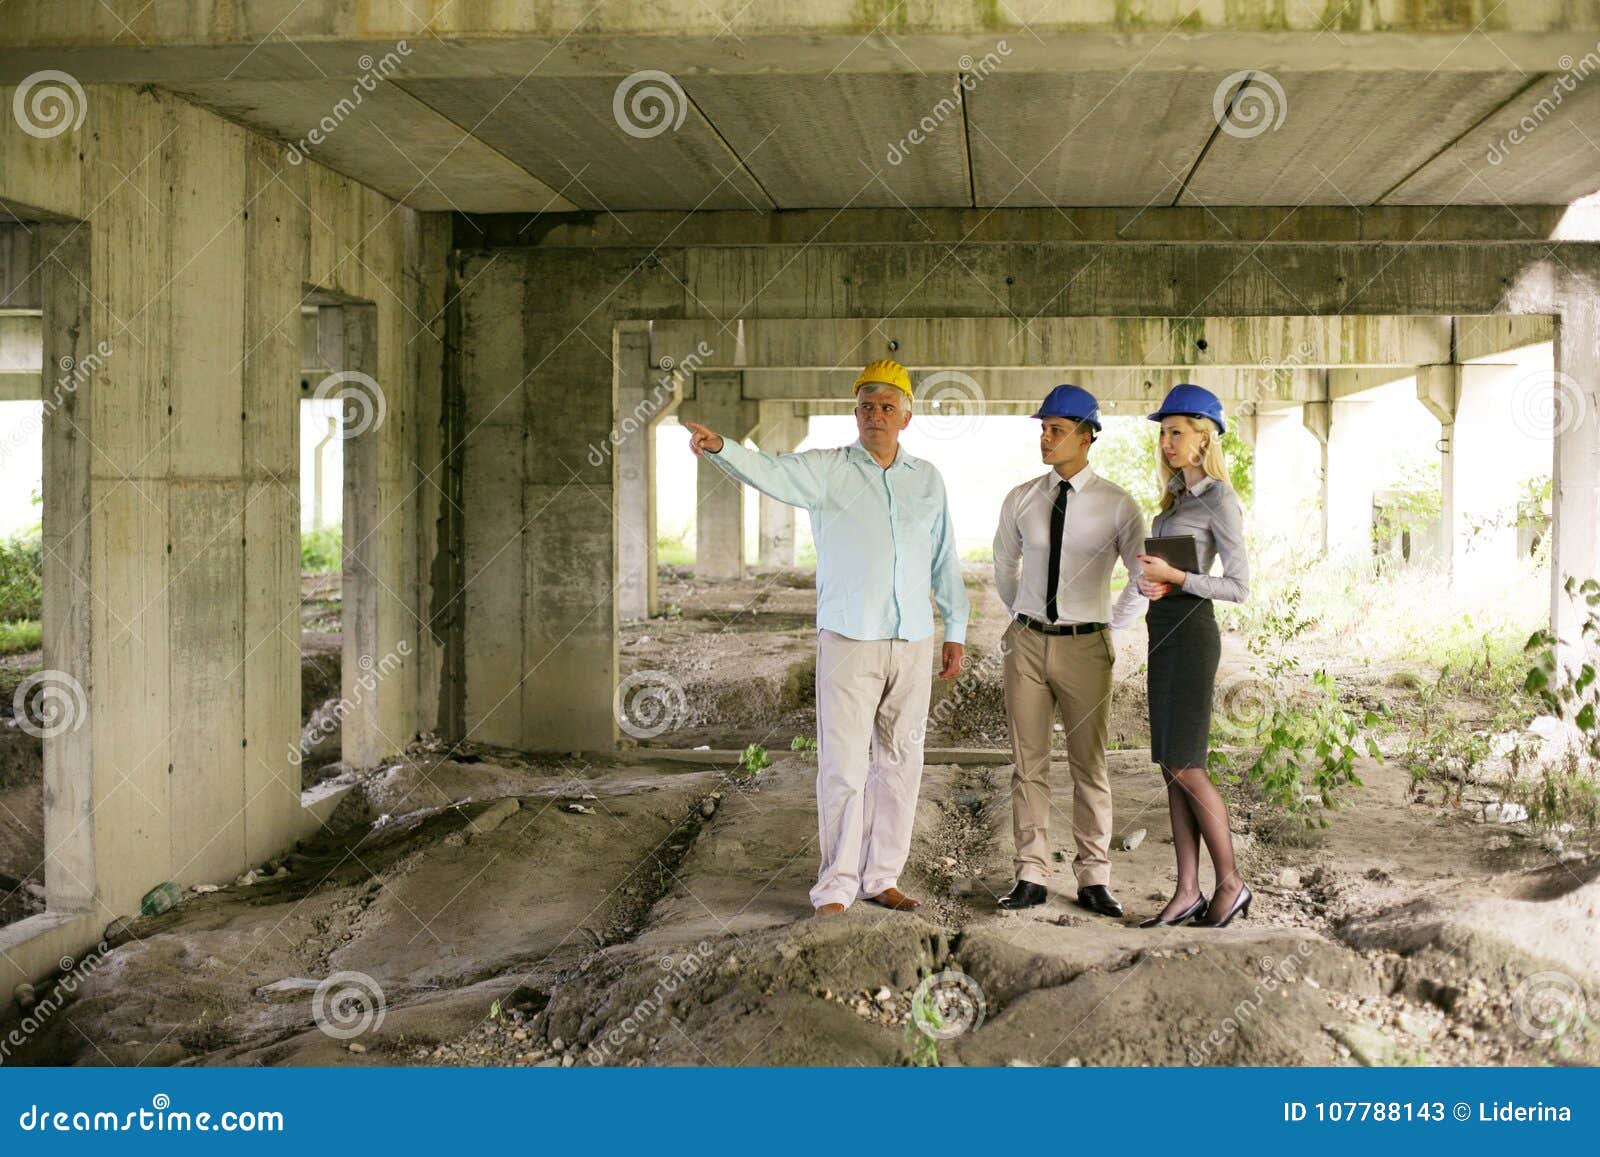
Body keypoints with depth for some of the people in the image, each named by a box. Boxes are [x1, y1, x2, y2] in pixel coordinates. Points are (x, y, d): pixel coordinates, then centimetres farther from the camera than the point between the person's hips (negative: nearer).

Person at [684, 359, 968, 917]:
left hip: (913, 642, 4)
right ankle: (836, 886, 5)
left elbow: (944, 561, 17)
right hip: (848, 641, -4)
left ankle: (881, 877, 21)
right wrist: (721, 447, -38)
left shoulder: (927, 479, 12)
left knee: (900, 764, 9)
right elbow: (771, 472, -19)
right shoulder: (828, 470, 0)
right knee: (843, 766, -4)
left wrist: (955, 630, 16)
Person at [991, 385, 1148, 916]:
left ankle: (1093, 881, 11)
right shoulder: (1020, 500, 5)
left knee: (1090, 767, 3)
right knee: (1028, 764, 4)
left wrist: (1111, 626, 9)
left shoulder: (1117, 505, -3)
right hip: (1026, 642, 2)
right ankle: (1032, 876, 11)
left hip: (1085, 647, -2)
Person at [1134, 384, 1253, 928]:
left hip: (1191, 632, -9)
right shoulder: (1177, 496, 17)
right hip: (1163, 630, 9)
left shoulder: (1219, 500, -9)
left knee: (1186, 766, -7)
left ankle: (1230, 884, 6)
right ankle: (1188, 892, 9)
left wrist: (1174, 577, -18)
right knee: (1172, 769, 6)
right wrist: (1154, 584, 3)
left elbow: (1239, 586, -13)